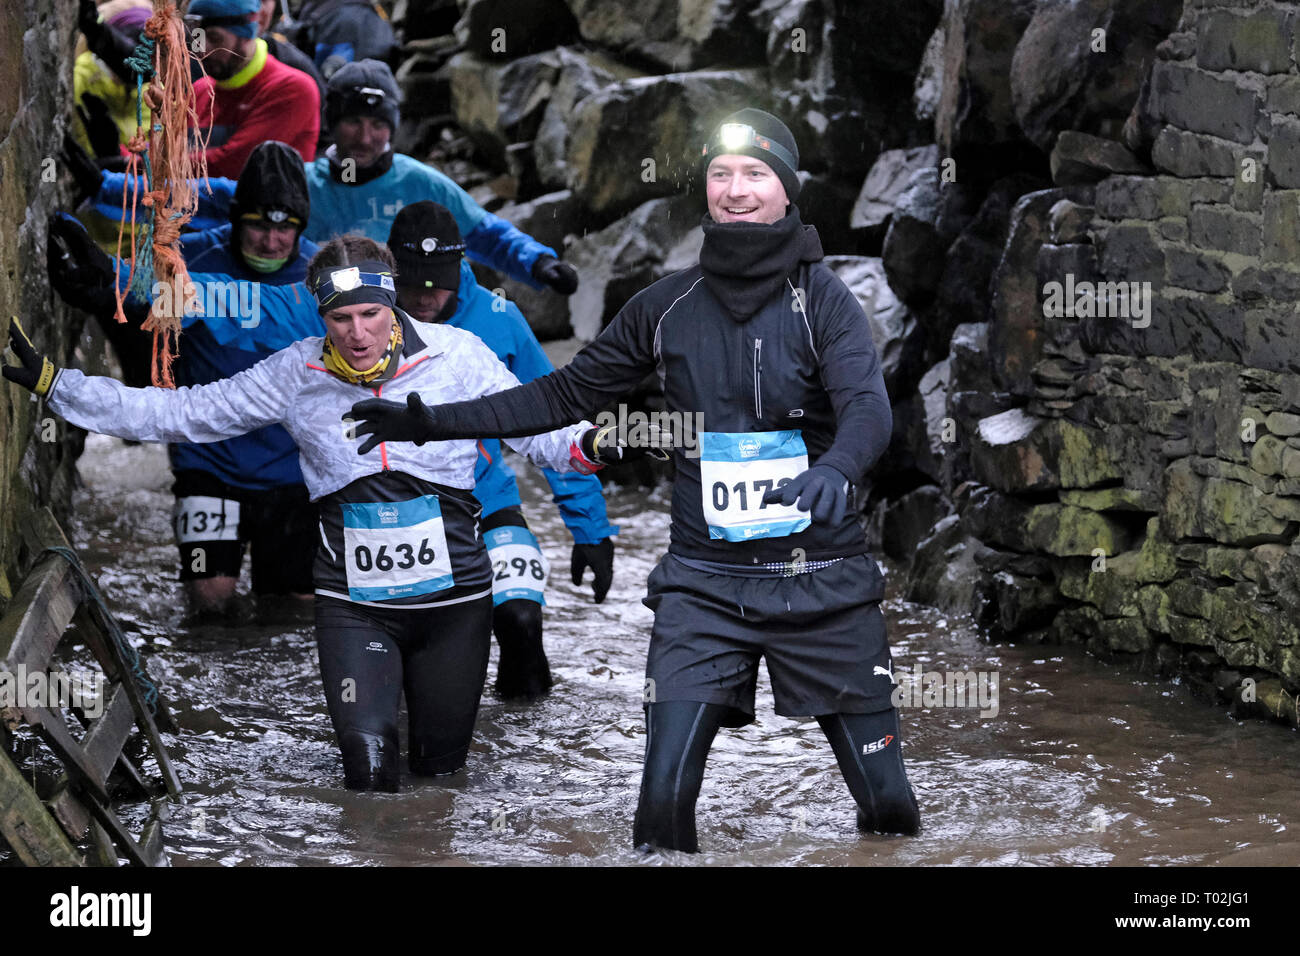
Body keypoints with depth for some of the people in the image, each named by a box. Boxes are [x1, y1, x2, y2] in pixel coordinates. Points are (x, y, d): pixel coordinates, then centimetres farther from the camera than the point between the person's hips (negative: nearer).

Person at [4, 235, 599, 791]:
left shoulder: (456, 355, -8)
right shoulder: (297, 376, -5)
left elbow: (534, 428, -4)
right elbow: (180, 414, 0)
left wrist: (585, 445, -29)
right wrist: (54, 384, -4)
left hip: (454, 597, 0)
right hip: (353, 604, 0)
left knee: (440, 766, 13)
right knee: (370, 774, -10)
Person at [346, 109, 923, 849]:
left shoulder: (824, 299, -4)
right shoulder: (666, 308, 5)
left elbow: (869, 406, -19)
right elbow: (567, 395, 13)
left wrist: (836, 470, -42)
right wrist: (432, 421, 8)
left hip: (824, 584, -2)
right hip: (703, 585, 2)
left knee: (888, 804, 0)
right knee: (663, 802, -11)